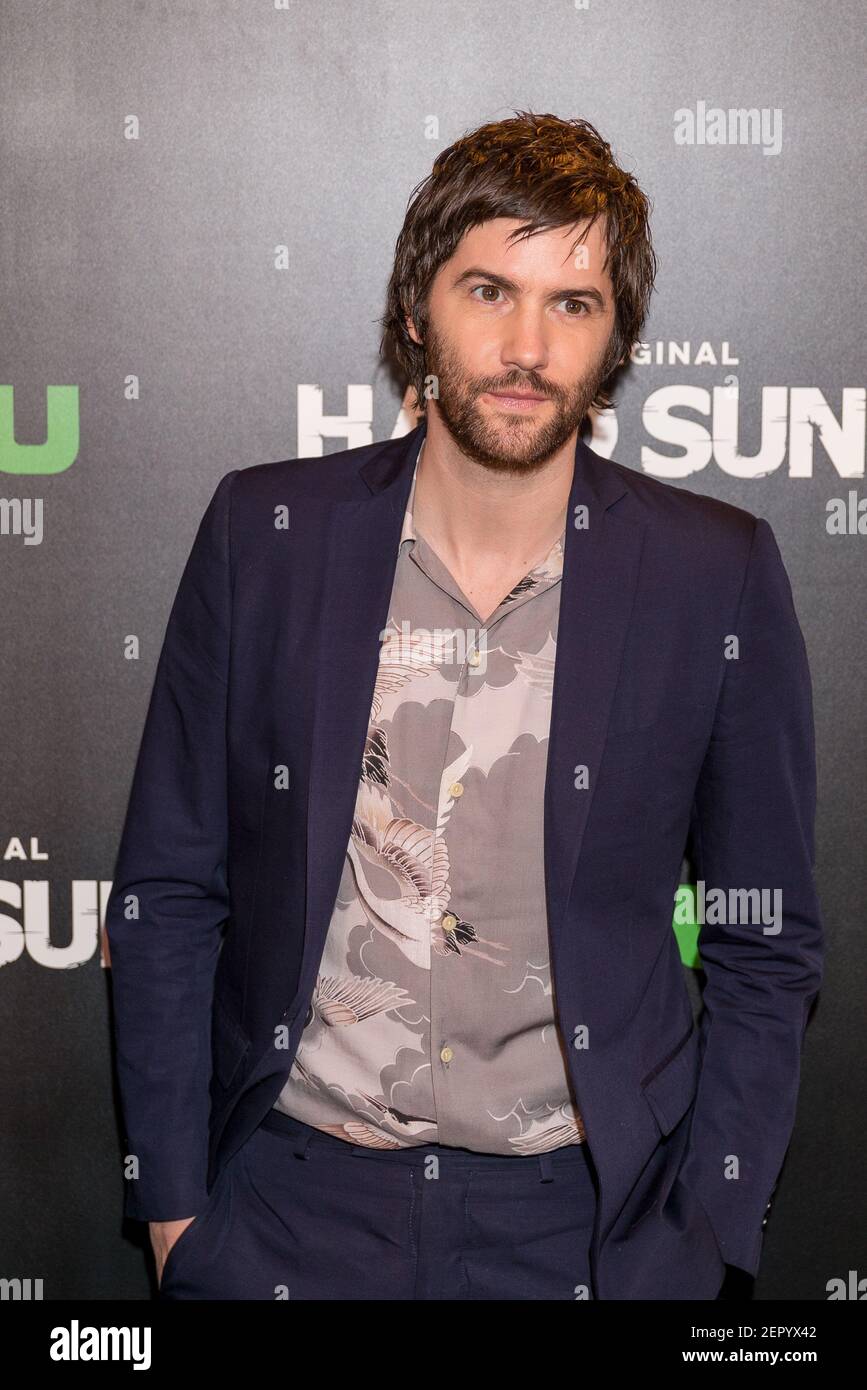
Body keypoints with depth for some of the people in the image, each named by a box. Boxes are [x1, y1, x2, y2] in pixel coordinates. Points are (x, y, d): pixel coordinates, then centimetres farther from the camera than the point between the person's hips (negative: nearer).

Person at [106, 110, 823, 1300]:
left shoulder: (718, 574, -6)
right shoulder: (267, 531, -4)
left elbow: (766, 945, 1)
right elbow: (166, 896, 1)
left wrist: (703, 1236, -4)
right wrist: (172, 1202, -1)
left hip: (586, 1214, 0)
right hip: (293, 1192, 1)